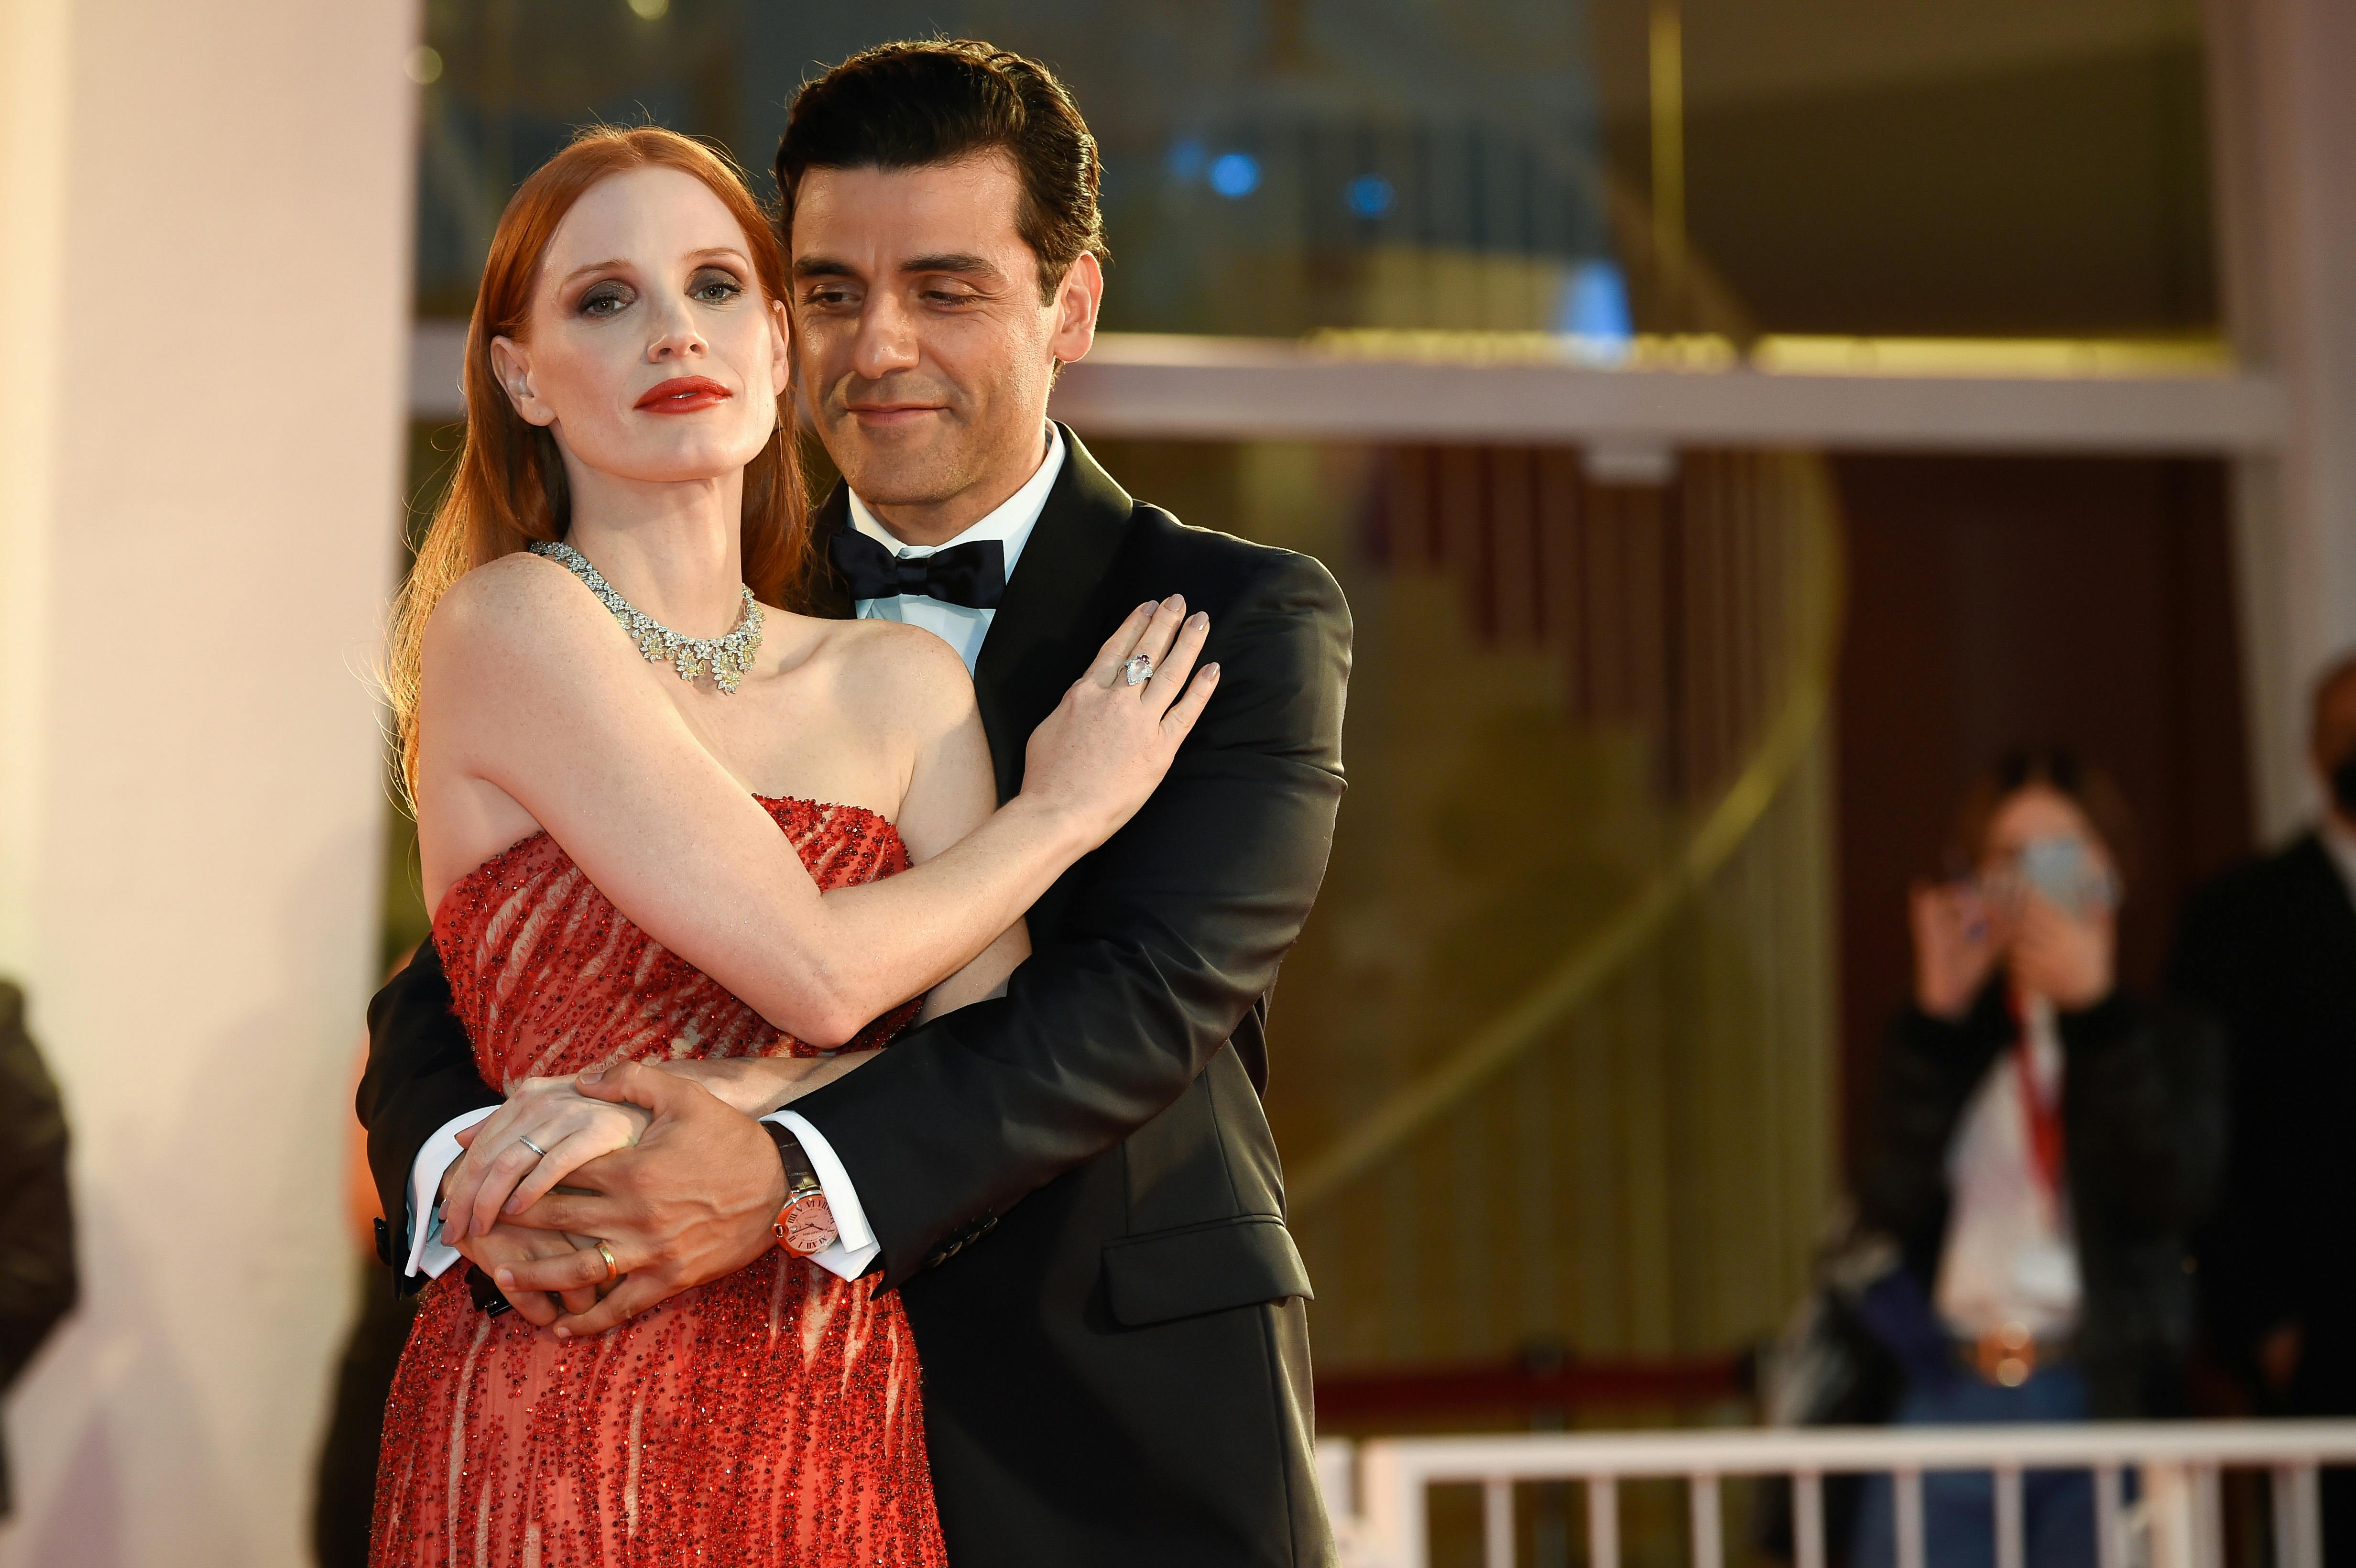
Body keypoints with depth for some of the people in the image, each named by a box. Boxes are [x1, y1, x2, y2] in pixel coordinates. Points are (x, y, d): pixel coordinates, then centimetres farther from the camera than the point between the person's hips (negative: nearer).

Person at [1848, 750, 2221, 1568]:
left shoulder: (2170, 1042, 10)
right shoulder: (1933, 1038, 11)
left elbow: (2175, 1193, -9)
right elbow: (1887, 1207, -4)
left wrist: (2094, 1006, -9)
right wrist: (1939, 1015, -7)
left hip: (2102, 1404, -1)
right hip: (1946, 1401, 1)